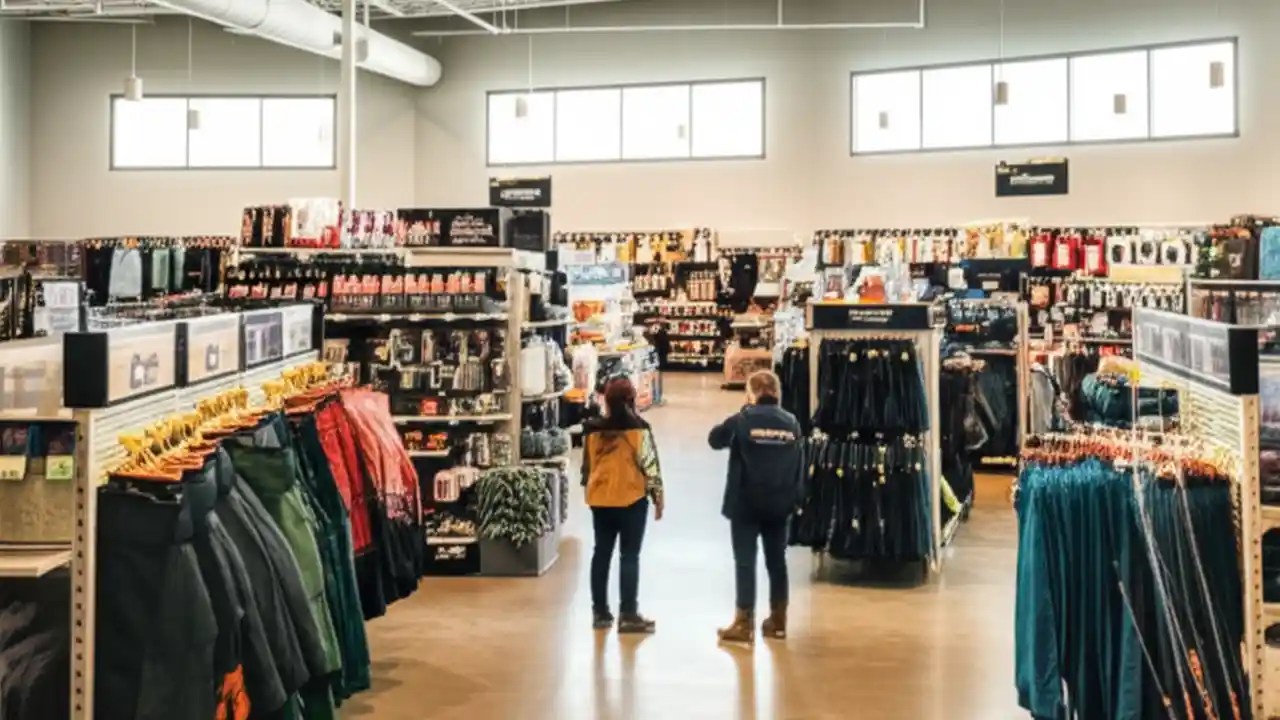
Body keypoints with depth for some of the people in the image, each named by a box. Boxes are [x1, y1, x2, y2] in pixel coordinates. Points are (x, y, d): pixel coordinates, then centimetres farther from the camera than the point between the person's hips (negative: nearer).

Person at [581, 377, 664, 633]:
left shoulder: (593, 430, 1)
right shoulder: (639, 429, -12)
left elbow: (586, 465, 9)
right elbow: (650, 465, -10)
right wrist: (658, 497, -1)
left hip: (600, 499, 4)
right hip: (632, 500, -4)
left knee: (601, 553, 12)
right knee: (629, 556, 2)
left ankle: (600, 612, 17)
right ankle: (628, 615, 2)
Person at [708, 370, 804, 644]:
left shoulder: (743, 420, -9)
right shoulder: (791, 422, 2)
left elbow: (715, 439, 5)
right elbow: (799, 464, 6)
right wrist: (793, 498, 14)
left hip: (746, 503, -4)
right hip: (779, 504, 4)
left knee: (745, 562, 0)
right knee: (777, 560, 12)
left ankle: (744, 624, 1)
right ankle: (777, 621, 19)